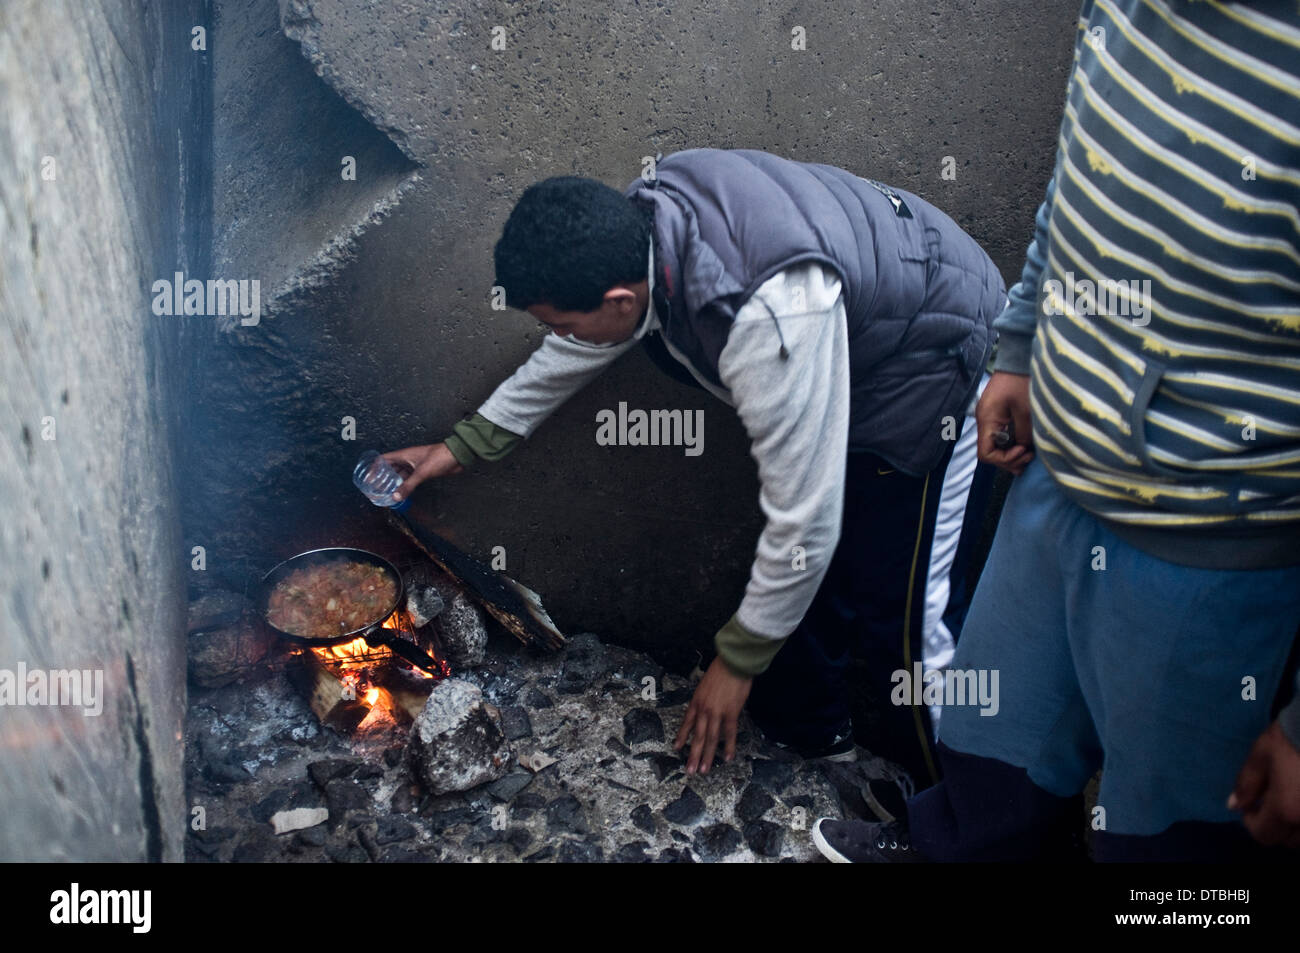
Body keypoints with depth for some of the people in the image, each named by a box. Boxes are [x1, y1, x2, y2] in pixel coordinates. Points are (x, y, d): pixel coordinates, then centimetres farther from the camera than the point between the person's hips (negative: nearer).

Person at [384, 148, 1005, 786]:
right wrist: (465, 445, 13)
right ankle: (808, 736, 34)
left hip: (924, 368, -8)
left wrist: (738, 662, -17)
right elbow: (573, 350, 5)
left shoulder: (769, 331, -42)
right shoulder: (638, 223, -16)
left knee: (901, 613, -5)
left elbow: (806, 525, -32)